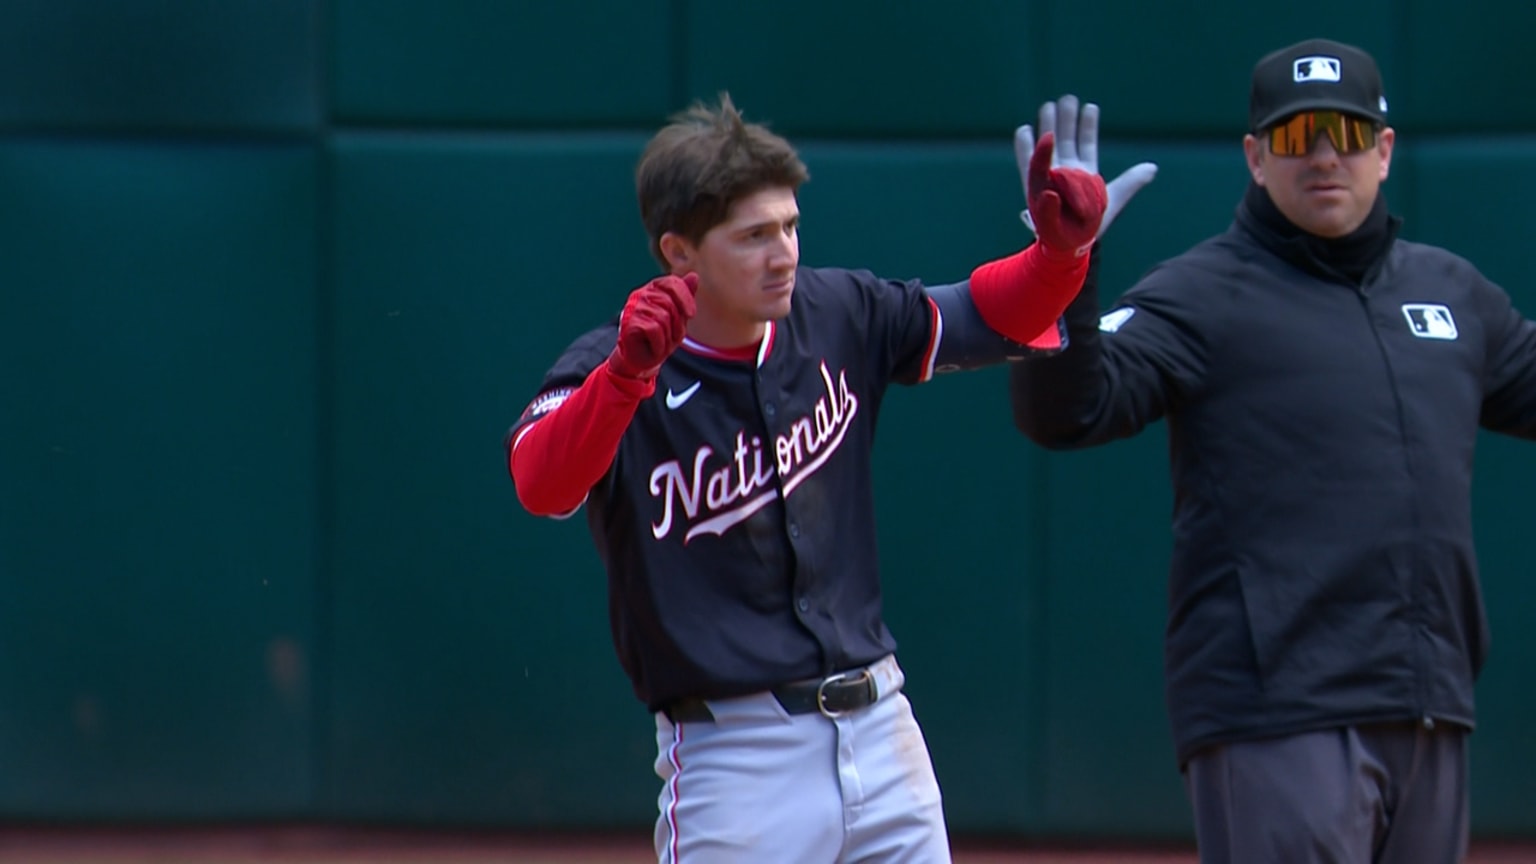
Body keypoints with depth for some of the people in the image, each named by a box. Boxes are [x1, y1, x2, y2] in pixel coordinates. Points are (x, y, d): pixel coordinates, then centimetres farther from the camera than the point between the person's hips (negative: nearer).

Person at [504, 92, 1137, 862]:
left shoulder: (837, 319, 4)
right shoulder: (613, 375, -13)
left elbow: (982, 318, 14)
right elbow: (540, 485, -31)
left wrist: (1060, 250, -6)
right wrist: (626, 371, -48)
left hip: (879, 726, 6)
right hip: (733, 759, -5)